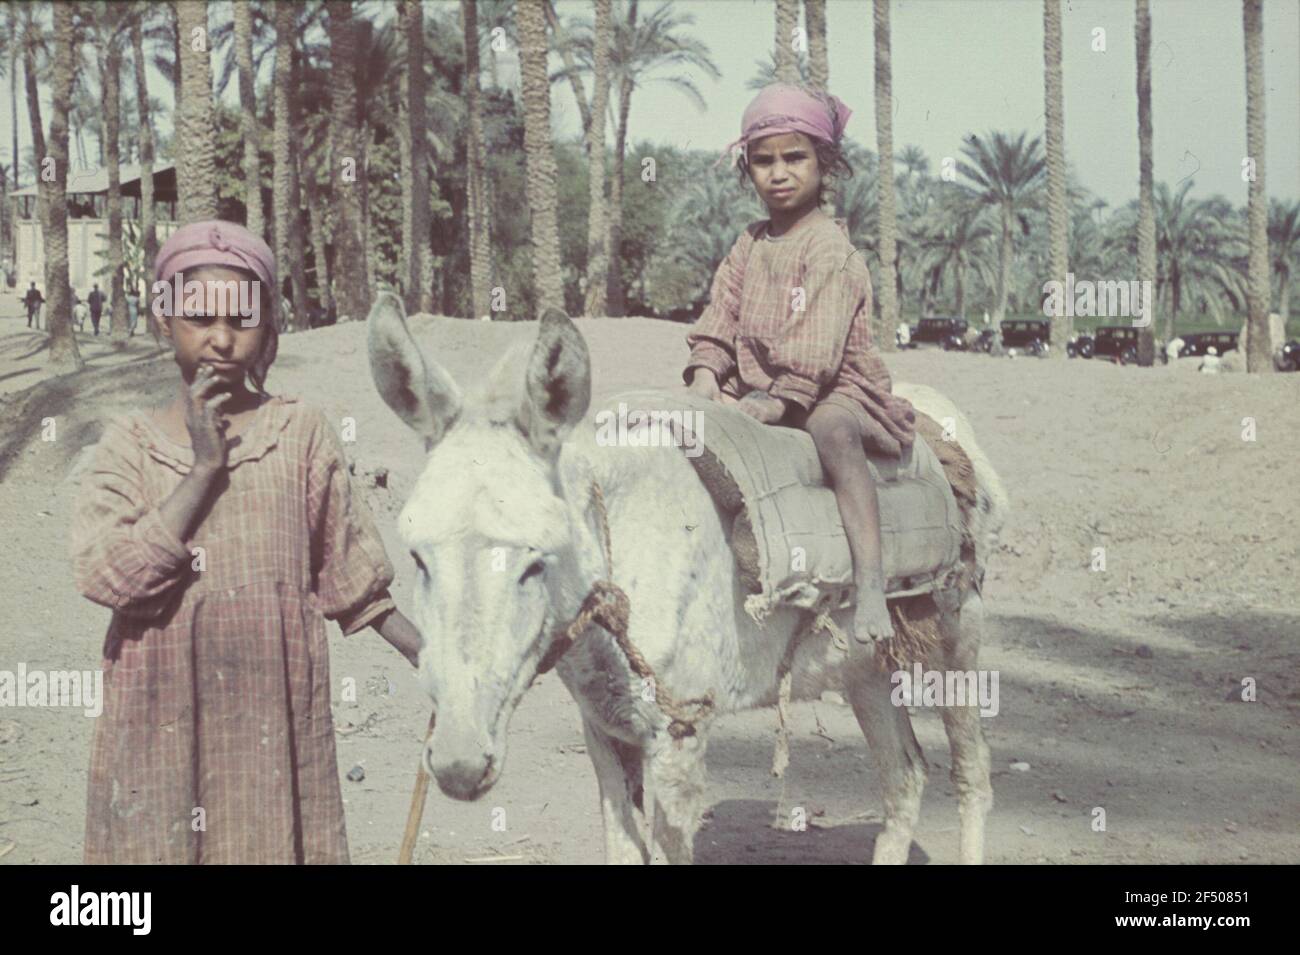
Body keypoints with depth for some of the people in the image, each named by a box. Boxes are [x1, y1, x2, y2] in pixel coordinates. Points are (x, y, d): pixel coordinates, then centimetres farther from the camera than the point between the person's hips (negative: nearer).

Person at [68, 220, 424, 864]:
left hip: (274, 711, 0)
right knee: (152, 839, 1)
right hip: (159, 721, 0)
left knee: (275, 839, 0)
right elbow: (103, 571, -10)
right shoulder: (131, 442, 5)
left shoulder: (302, 433, 5)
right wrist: (204, 469, -12)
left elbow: (347, 576, 10)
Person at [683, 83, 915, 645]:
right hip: (752, 386, 8)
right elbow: (717, 329, 9)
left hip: (831, 389, -8)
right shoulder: (748, 247, 13)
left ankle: (870, 586, -49)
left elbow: (815, 351, -20)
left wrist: (766, 407, -28)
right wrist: (704, 387, -10)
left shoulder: (830, 249, -10)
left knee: (831, 427, -40)